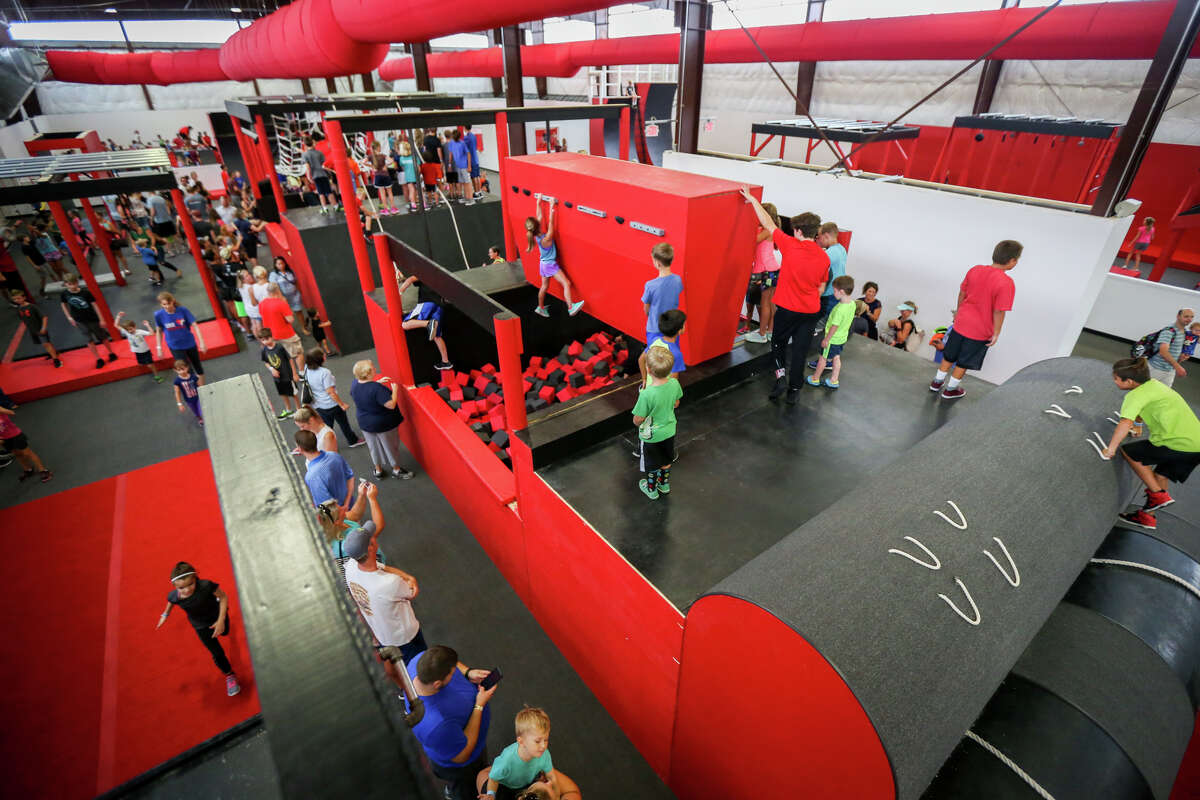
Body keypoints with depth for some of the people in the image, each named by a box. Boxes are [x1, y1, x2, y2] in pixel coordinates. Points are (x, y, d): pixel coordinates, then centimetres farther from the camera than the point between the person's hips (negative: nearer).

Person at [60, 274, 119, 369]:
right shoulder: (65, 293, -10)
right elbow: (63, 304, 7)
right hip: (80, 322, 2)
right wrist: (69, 317, 2)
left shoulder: (85, 292, -19)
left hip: (92, 319, -2)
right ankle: (99, 360, 17)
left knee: (103, 337, 12)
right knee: (89, 340, 7)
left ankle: (111, 353, 34)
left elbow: (94, 305, -13)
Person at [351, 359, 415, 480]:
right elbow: (391, 405, -33)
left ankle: (378, 470, 42)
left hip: (365, 423, 6)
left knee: (374, 447, 25)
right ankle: (396, 469, 35)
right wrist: (395, 389, -20)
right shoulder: (377, 388, -34)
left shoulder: (355, 384, -12)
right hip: (384, 424, -6)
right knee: (390, 446, 16)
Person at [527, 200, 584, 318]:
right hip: (550, 265, -9)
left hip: (544, 264, 9)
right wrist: (551, 207, -28)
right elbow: (551, 223, -28)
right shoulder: (546, 239, -26)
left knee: (544, 286, 21)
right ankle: (571, 308, -21)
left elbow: (539, 217, 2)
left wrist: (538, 203, 8)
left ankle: (540, 308, 33)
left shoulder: (536, 236, -6)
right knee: (566, 283, -12)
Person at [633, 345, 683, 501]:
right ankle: (665, 485, 52)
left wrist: (638, 424, -2)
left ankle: (651, 490, 45)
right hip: (669, 431, 5)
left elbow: (638, 420, -25)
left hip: (651, 436, -5)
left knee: (652, 465, 22)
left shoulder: (646, 394, -38)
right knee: (666, 461, 29)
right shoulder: (674, 383, -21)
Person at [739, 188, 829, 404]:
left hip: (787, 308, -3)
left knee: (778, 343, 19)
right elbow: (821, 289, 9)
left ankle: (781, 374, 2)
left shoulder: (791, 246, -12)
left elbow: (768, 224, -3)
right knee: (800, 350, 11)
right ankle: (794, 389, 19)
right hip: (811, 312, 3)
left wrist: (752, 199, 6)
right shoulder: (824, 257, 1)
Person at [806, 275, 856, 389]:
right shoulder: (852, 304, -5)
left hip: (833, 338, -8)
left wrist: (826, 339, -16)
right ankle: (834, 381, 28)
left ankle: (815, 379, 24)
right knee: (836, 358, 18)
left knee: (823, 358, 9)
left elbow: (835, 326, -26)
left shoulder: (839, 309, -32)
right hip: (842, 337, 8)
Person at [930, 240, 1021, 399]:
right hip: (980, 331, -4)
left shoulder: (974, 270, -8)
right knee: (964, 362, 14)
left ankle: (937, 382, 33)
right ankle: (950, 389, 27)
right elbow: (999, 312, -21)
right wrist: (996, 333, -9)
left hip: (961, 322, 4)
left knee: (949, 355, 21)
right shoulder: (1006, 283, -24)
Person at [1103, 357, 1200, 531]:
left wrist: (1110, 449, -26)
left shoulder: (1136, 395, -15)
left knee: (1128, 451, 5)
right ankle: (1147, 517, 28)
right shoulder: (1154, 383, 12)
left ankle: (1158, 495, 8)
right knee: (1161, 476, 20)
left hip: (1178, 444, -9)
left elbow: (1126, 422, -28)